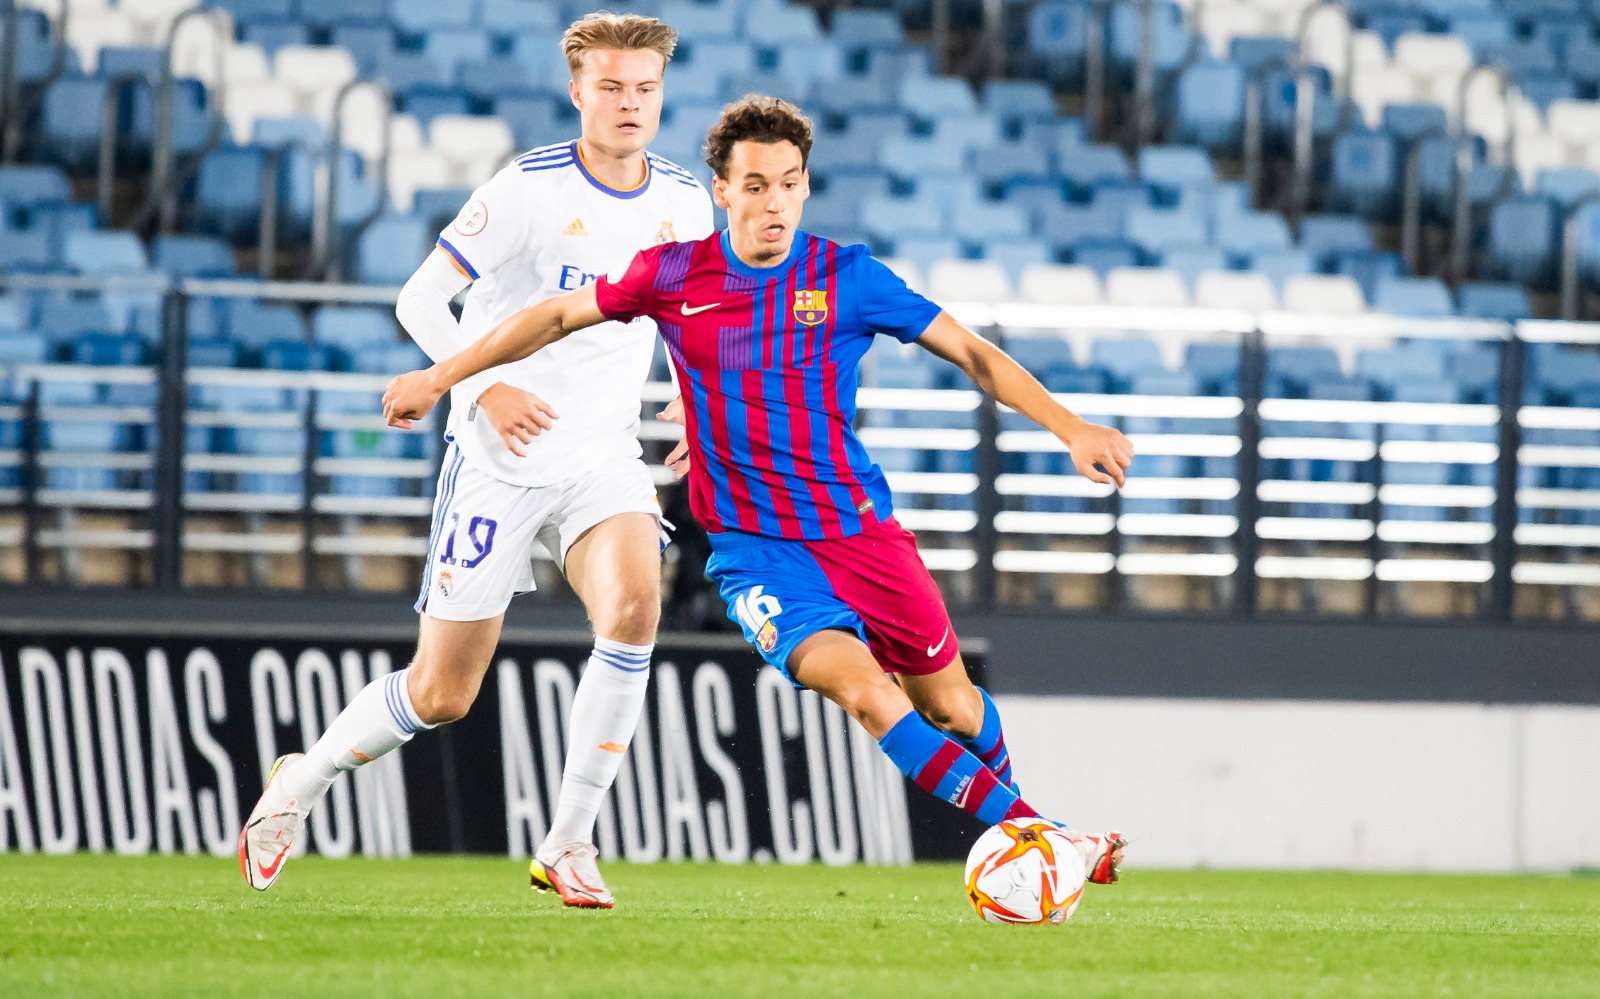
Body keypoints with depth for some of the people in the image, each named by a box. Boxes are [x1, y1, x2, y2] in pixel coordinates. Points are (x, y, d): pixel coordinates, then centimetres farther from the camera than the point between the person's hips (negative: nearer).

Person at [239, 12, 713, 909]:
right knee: (441, 695, 1)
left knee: (634, 606, -28)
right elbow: (421, 301, -11)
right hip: (500, 461, -3)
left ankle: (570, 845, -17)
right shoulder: (531, 189, -12)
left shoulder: (686, 204, 2)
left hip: (604, 455, 3)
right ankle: (303, 781, 32)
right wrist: (484, 388, -24)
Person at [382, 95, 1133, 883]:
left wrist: (1069, 427, -11)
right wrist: (441, 376, 17)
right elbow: (559, 317, 13)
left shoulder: (847, 277, -4)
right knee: (861, 689, -24)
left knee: (950, 704, 6)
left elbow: (970, 353, -1)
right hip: (753, 546, -2)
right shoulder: (673, 276, -2)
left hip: (860, 527, 2)